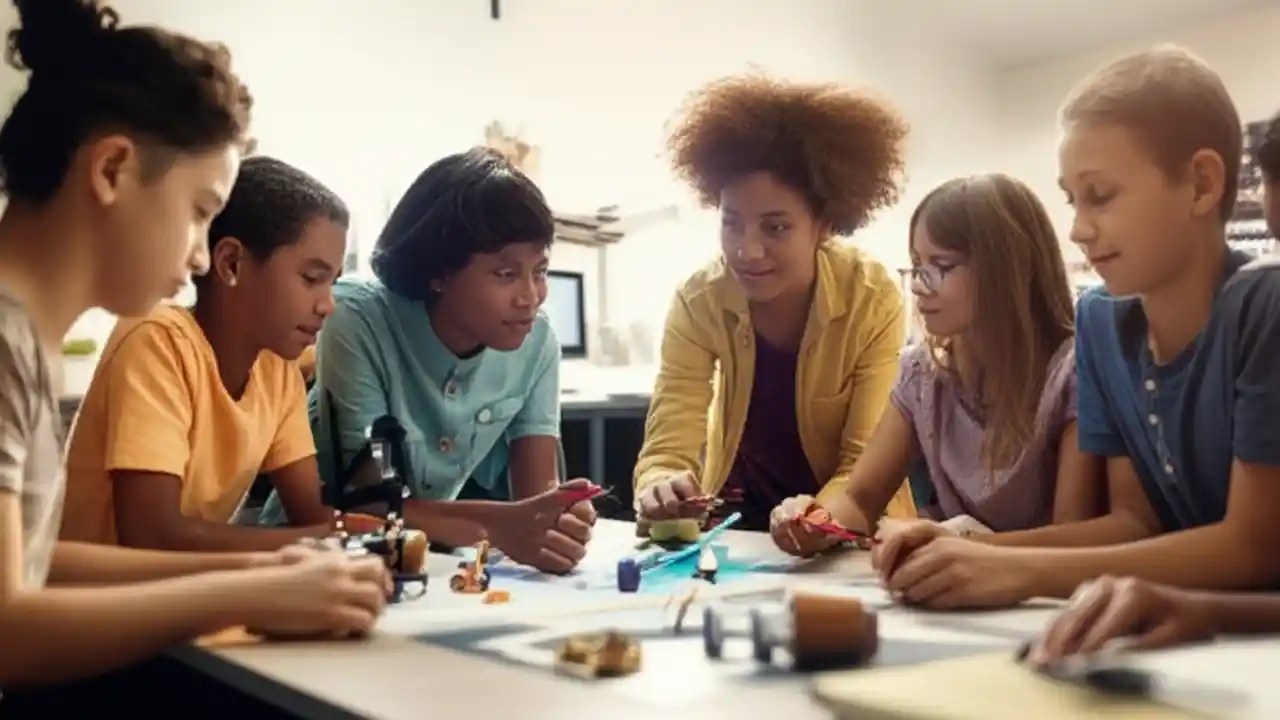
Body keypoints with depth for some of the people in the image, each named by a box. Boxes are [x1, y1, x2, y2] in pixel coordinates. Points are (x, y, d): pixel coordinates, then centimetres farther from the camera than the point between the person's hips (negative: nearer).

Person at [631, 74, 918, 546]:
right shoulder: (698, 302, -16)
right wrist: (661, 491, -42)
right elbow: (668, 446, -20)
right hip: (739, 519, 1)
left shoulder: (874, 300, -19)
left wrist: (821, 519, -39)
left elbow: (866, 460, -19)